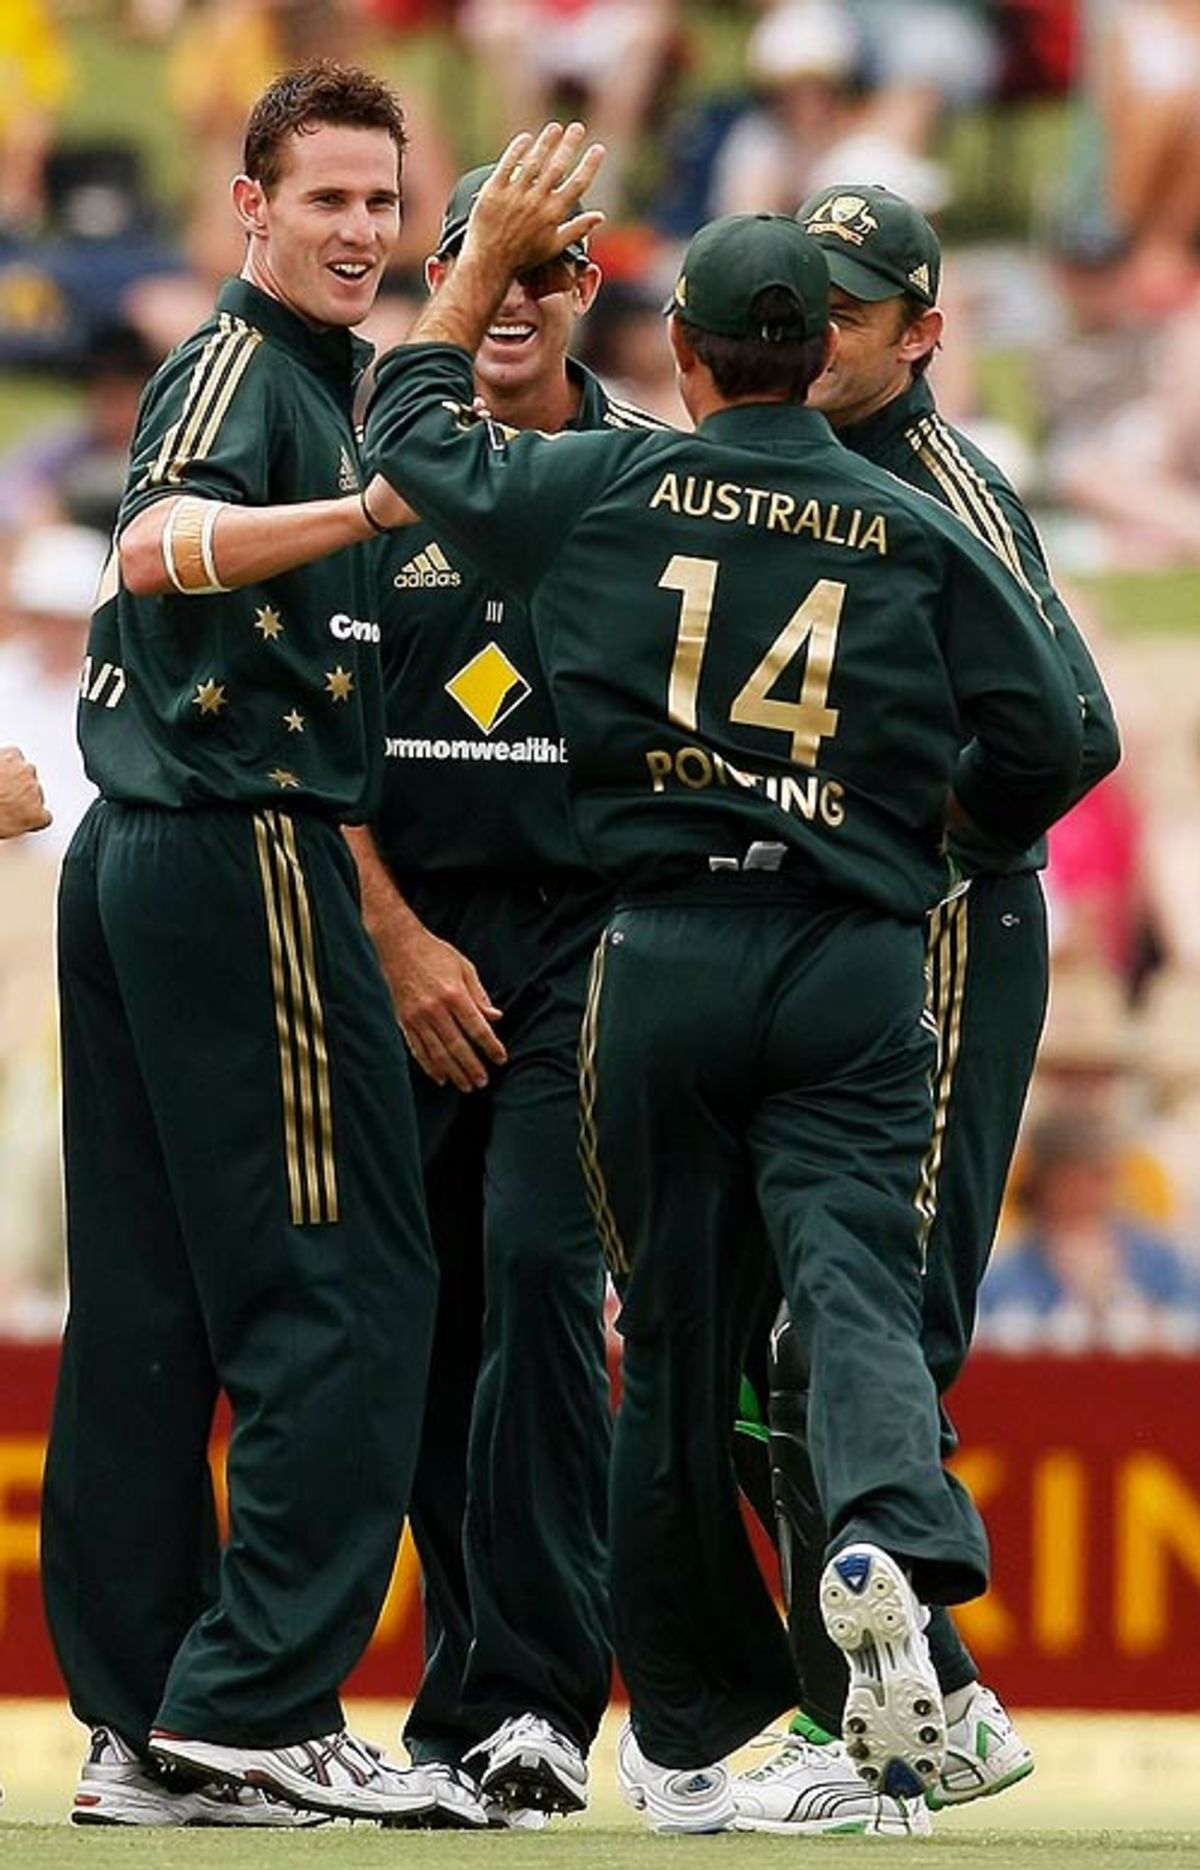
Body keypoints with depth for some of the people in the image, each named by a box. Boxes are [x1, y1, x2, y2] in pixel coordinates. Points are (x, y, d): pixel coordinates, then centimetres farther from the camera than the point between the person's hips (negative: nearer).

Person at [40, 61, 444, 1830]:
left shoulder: (298, 373, 22)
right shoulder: (249, 366, -9)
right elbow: (154, 547, -30)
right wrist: (371, 508, -46)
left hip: (139, 857, 10)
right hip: (245, 859, -10)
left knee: (150, 1303, 8)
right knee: (350, 1287, -9)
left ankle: (139, 1719, 10)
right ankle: (255, 1702, -13)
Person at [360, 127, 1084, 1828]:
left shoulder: (600, 493, 3)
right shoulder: (919, 536, 2)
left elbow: (409, 440, 20)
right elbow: (1044, 749, 4)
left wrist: (488, 261, 30)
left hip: (664, 956, 1)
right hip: (857, 968, -1)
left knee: (678, 1332, 8)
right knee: (858, 1279, -8)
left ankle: (688, 1728, 14)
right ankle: (887, 1543, -41)